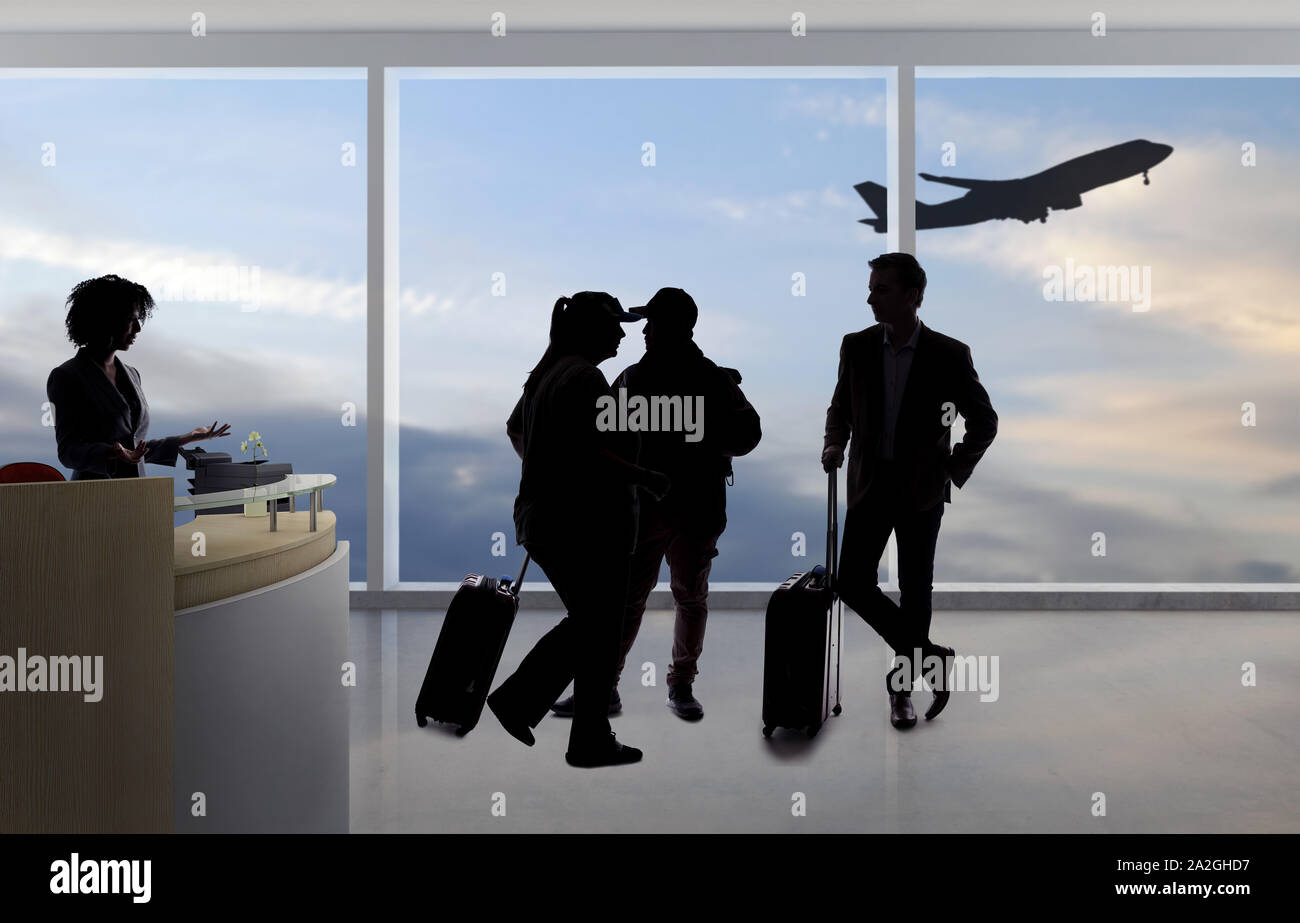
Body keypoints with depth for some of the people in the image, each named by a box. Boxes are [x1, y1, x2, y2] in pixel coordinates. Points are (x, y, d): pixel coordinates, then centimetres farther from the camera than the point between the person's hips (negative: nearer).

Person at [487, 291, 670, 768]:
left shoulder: (546, 372, 12)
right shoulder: (585, 376, -17)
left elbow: (514, 430, 24)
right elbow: (589, 452, -25)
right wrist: (645, 478, -15)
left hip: (543, 521, 9)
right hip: (587, 528, -9)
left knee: (583, 624, 21)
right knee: (599, 636, 4)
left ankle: (515, 700, 18)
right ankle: (591, 743, 15)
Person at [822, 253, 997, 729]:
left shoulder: (949, 354, -9)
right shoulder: (856, 347, -1)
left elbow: (984, 421, 0)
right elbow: (841, 407, 12)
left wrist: (953, 471, -4)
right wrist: (835, 443, -6)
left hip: (921, 489, -2)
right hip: (870, 483, 3)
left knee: (915, 591, 6)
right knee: (852, 582, -3)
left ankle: (903, 686, 23)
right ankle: (926, 655, 15)